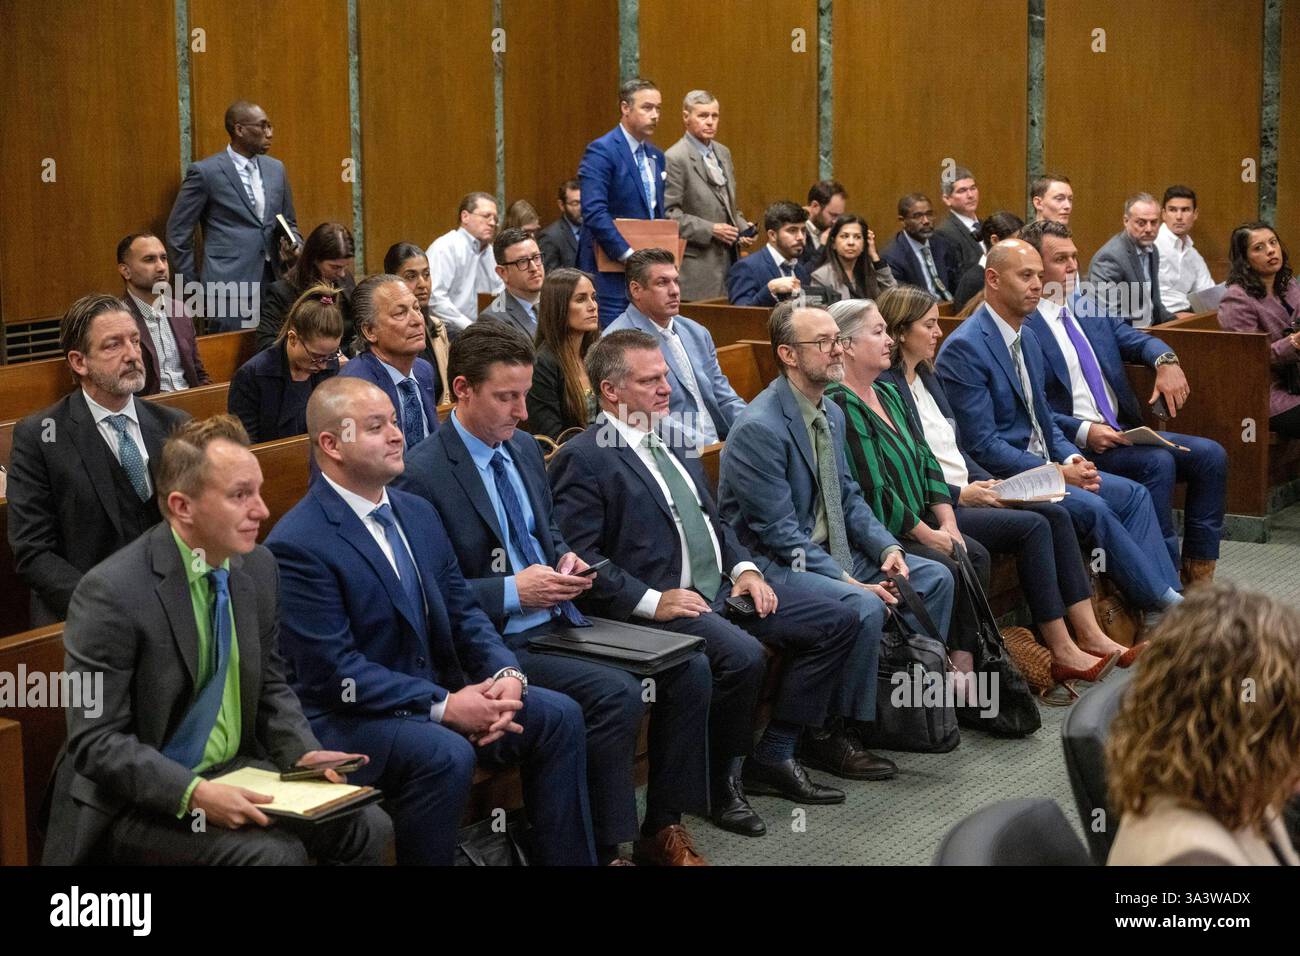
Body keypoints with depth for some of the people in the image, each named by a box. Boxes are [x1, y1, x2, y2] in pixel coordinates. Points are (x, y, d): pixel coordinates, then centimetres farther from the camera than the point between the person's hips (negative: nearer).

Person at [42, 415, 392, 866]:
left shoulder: (257, 566, 1)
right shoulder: (111, 593, -20)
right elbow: (96, 740, -19)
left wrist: (303, 752, -5)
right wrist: (194, 793, -30)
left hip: (234, 770, 7)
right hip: (137, 799, -7)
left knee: (368, 826, -11)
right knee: (274, 852, -27)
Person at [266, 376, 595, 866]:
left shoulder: (418, 513, 10)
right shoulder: (297, 544, -17)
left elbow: (463, 611, 12)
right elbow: (335, 670, -20)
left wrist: (506, 673, -9)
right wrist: (444, 707, -23)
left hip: (439, 689, 8)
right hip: (343, 716, -8)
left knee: (558, 715, -5)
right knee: (447, 755, -33)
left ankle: (570, 859, 6)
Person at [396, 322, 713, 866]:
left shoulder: (524, 449, 11)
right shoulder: (423, 476, -15)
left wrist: (564, 558, 2)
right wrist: (513, 592, -21)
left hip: (558, 622, 8)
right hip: (497, 644, -8)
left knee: (689, 667, -6)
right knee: (616, 694, -28)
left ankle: (662, 830, 5)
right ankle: (599, 849, -11)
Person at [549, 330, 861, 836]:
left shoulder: (673, 442, 19)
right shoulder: (582, 460, -9)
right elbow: (579, 557, -16)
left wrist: (743, 568, 7)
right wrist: (651, 601, -21)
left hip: (721, 587, 9)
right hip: (660, 601, -9)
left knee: (835, 622, 2)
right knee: (743, 655, -34)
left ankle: (774, 755, 7)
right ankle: (721, 779, -8)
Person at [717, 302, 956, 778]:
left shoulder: (831, 413, 8)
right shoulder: (759, 427, -21)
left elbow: (848, 496, 16)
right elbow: (780, 533, -22)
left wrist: (887, 547, -3)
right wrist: (850, 580, -24)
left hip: (830, 551, 10)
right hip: (774, 562, -9)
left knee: (935, 577, 1)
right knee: (864, 606, -31)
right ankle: (829, 734, -13)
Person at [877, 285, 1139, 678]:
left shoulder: (928, 376, 17)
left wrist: (987, 483, 5)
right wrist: (958, 495, -15)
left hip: (967, 491, 9)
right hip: (933, 508, -9)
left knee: (1055, 514, -9)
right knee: (1032, 525, -21)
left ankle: (1091, 636, -9)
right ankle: (1061, 651, -15)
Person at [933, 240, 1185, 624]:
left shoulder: (1028, 340, 14)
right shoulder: (964, 348, -16)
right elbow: (983, 446, -20)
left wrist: (1072, 458, 0)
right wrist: (1057, 473, -18)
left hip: (1045, 466, 10)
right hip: (1001, 477, -10)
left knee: (1133, 494, -1)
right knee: (1092, 508, -25)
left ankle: (1159, 619, -7)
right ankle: (1164, 601, -12)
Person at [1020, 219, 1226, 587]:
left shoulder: (1090, 309, 18)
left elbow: (1133, 339, 7)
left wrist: (1166, 360, -15)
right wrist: (1083, 431, -25)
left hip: (1125, 432, 8)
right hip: (1074, 445, -8)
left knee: (1210, 455, -8)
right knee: (1159, 462, -29)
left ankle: (1197, 578, -4)